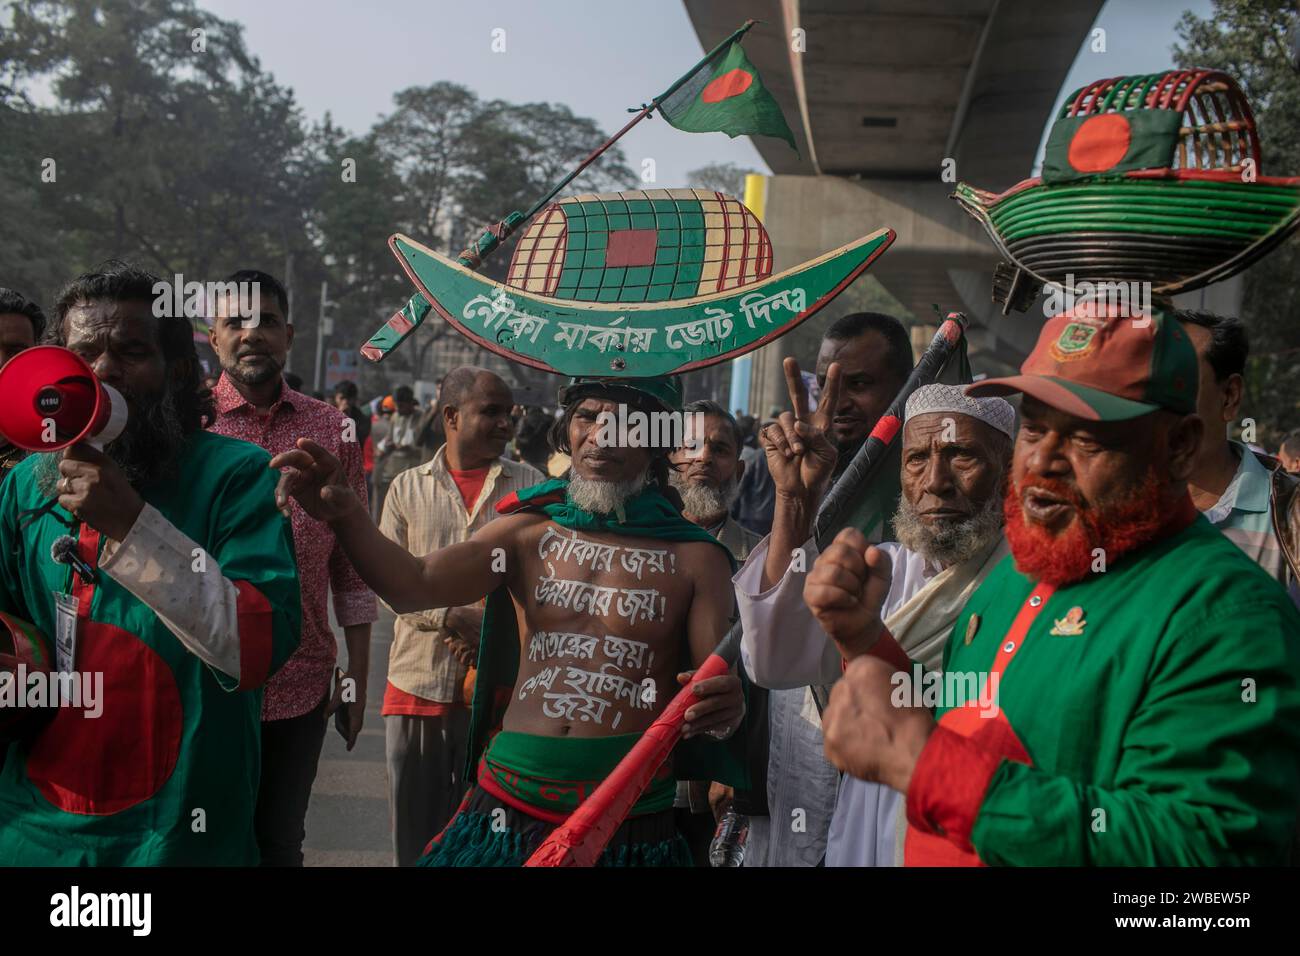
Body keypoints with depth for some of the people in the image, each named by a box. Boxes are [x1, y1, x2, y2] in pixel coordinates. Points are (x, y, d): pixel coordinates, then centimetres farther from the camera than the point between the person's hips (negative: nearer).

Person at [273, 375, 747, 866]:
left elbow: (723, 684, -6)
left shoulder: (696, 558, -2)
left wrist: (727, 706, -31)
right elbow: (412, 584, -9)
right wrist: (345, 512, -28)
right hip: (508, 809, 2)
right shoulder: (529, 530, 4)